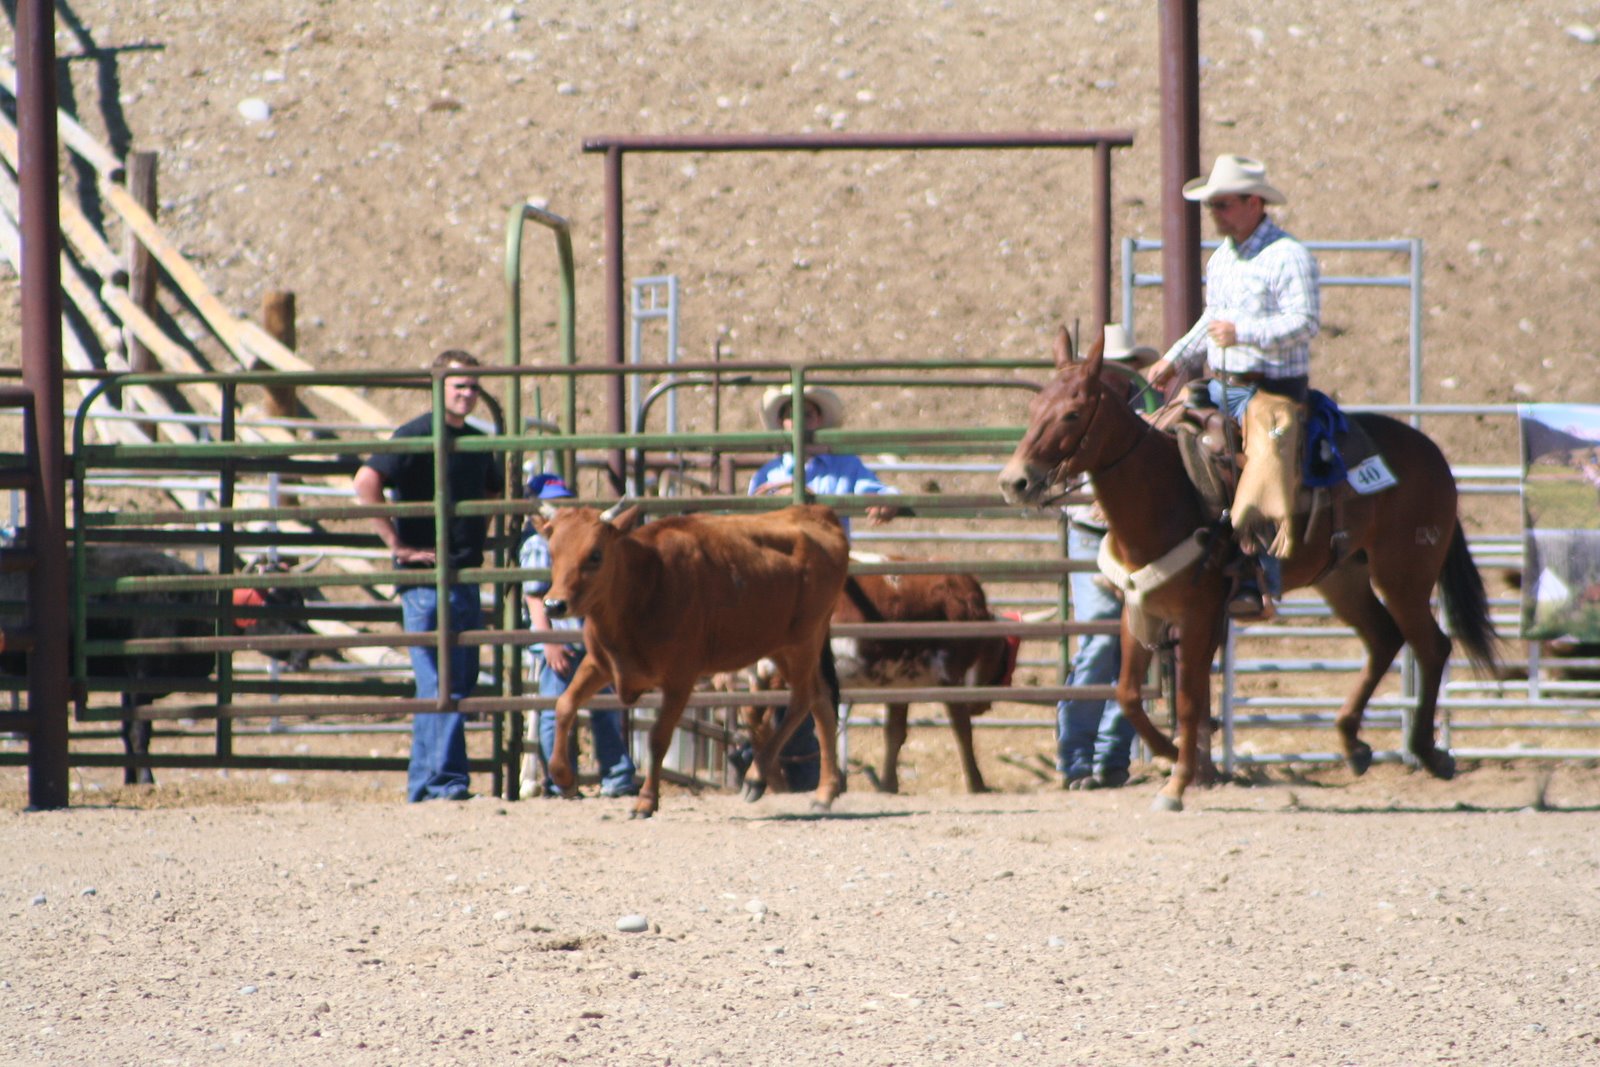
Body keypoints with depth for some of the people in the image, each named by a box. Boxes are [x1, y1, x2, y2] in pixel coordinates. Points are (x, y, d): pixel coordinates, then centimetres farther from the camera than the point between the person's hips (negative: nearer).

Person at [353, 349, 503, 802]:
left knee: (462, 680, 9)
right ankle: (440, 779, -8)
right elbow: (366, 484, -21)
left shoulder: (477, 443, 14)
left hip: (466, 574, 8)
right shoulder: (417, 436, -10)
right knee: (440, 681, -10)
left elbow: (492, 491, 34)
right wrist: (398, 546, -19)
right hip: (426, 577, -8)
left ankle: (426, 781, 14)